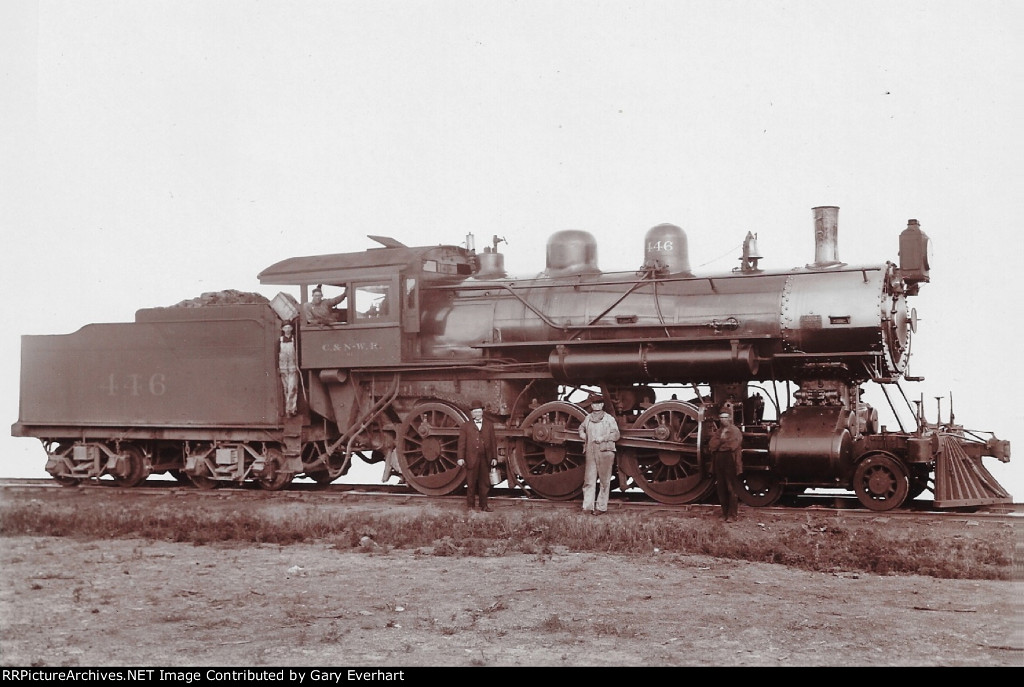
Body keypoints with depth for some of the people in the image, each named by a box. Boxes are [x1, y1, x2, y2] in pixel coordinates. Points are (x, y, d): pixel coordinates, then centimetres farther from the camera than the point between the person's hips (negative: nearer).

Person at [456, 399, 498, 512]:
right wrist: (461, 458, -8)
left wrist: (494, 457, 6)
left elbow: (493, 442, 11)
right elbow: (462, 442, 0)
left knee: (484, 483, 7)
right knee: (471, 483, 2)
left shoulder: (489, 425, 12)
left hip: (485, 459, 2)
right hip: (471, 459, -2)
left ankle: (484, 506, 17)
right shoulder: (465, 426, 5)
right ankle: (470, 506, 11)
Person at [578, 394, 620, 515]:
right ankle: (588, 506, -2)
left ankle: (601, 507, 7)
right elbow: (582, 427, 34)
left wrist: (603, 438, -13)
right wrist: (582, 433, 12)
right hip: (590, 452, 3)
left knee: (604, 481, 0)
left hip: (605, 452, -3)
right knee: (589, 480, -4)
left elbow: (616, 435, 0)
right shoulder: (587, 418, 15)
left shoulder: (609, 419, 4)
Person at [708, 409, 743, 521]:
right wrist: (722, 440, -10)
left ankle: (732, 514, -2)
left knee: (731, 489, -4)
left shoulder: (735, 431, -2)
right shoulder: (718, 431, 16)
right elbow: (712, 445, 4)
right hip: (719, 462, 6)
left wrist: (719, 445, -2)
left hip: (730, 462, -6)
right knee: (721, 489, 7)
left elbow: (732, 445, -14)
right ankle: (724, 513, 14)